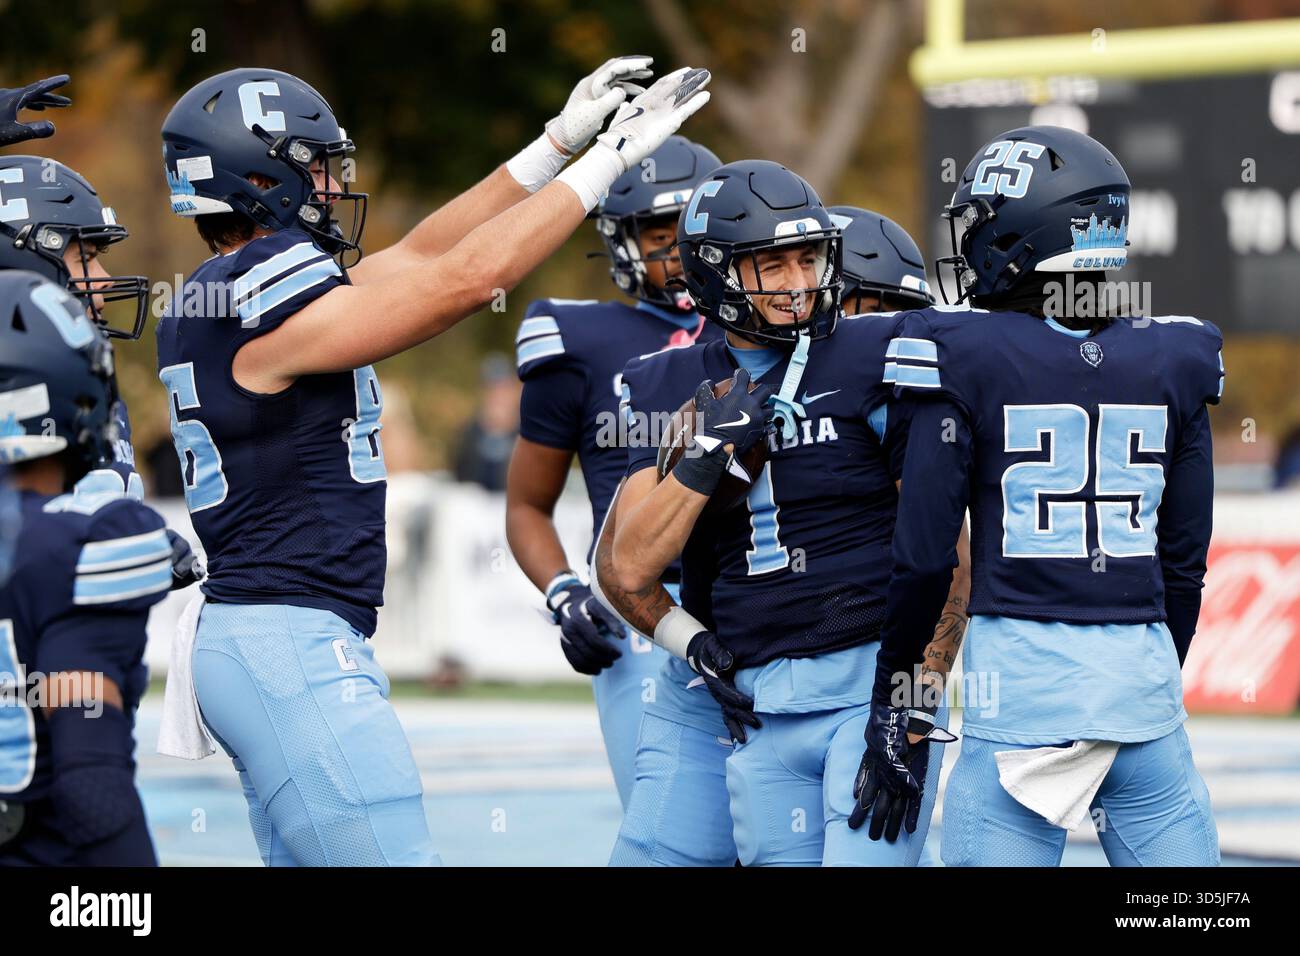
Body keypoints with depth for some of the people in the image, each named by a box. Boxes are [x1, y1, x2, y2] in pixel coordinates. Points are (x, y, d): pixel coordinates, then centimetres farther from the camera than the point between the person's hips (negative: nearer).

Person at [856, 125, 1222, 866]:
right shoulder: (1170, 361, 7)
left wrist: (893, 708, 6)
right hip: (1140, 666, 3)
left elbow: (925, 555, -3)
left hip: (1020, 667, -3)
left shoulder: (966, 359, -4)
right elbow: (1186, 560, 12)